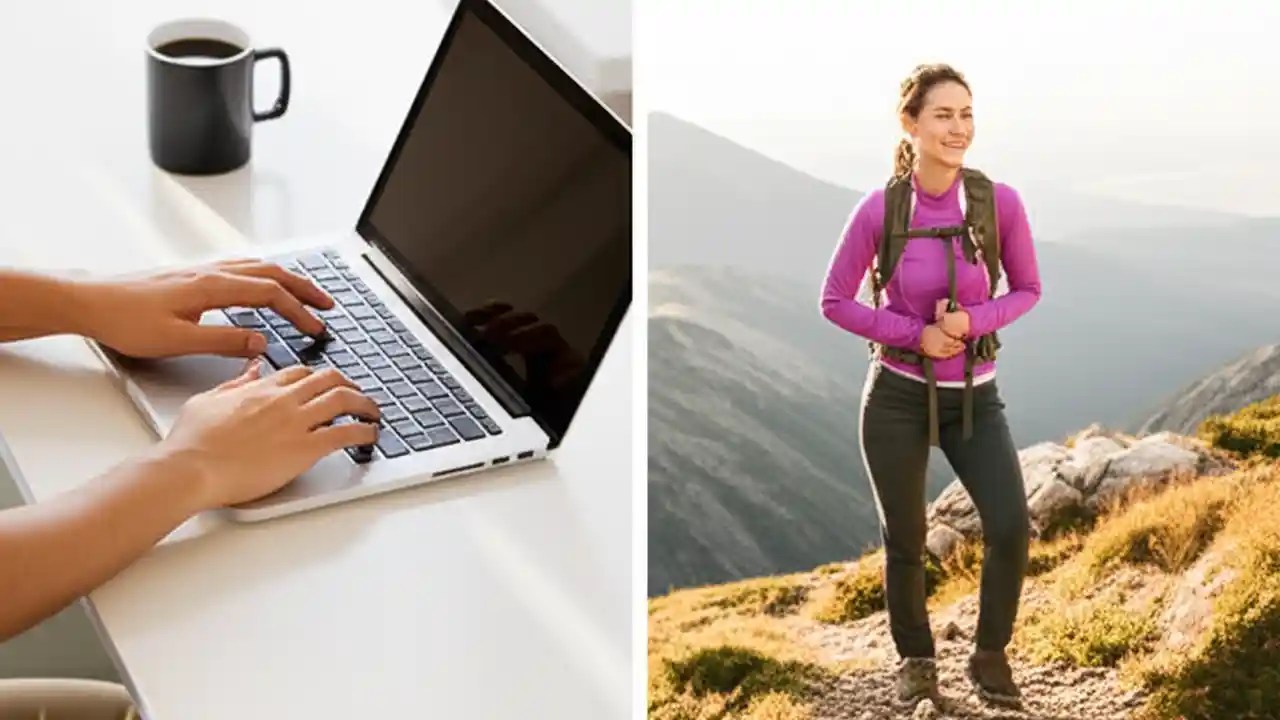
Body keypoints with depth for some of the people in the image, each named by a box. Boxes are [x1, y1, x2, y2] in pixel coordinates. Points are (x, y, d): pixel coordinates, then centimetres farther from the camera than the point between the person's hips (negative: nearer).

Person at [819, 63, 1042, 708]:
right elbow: (835, 302, -3)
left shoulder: (1000, 202, -11)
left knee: (1011, 526, -13)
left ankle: (990, 656, 10)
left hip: (974, 395, 1)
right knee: (905, 540, 8)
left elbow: (1027, 290, 2)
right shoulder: (879, 209, -12)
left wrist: (972, 322, -17)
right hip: (898, 392, -1)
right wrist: (915, 334, -15)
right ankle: (915, 659, 32)